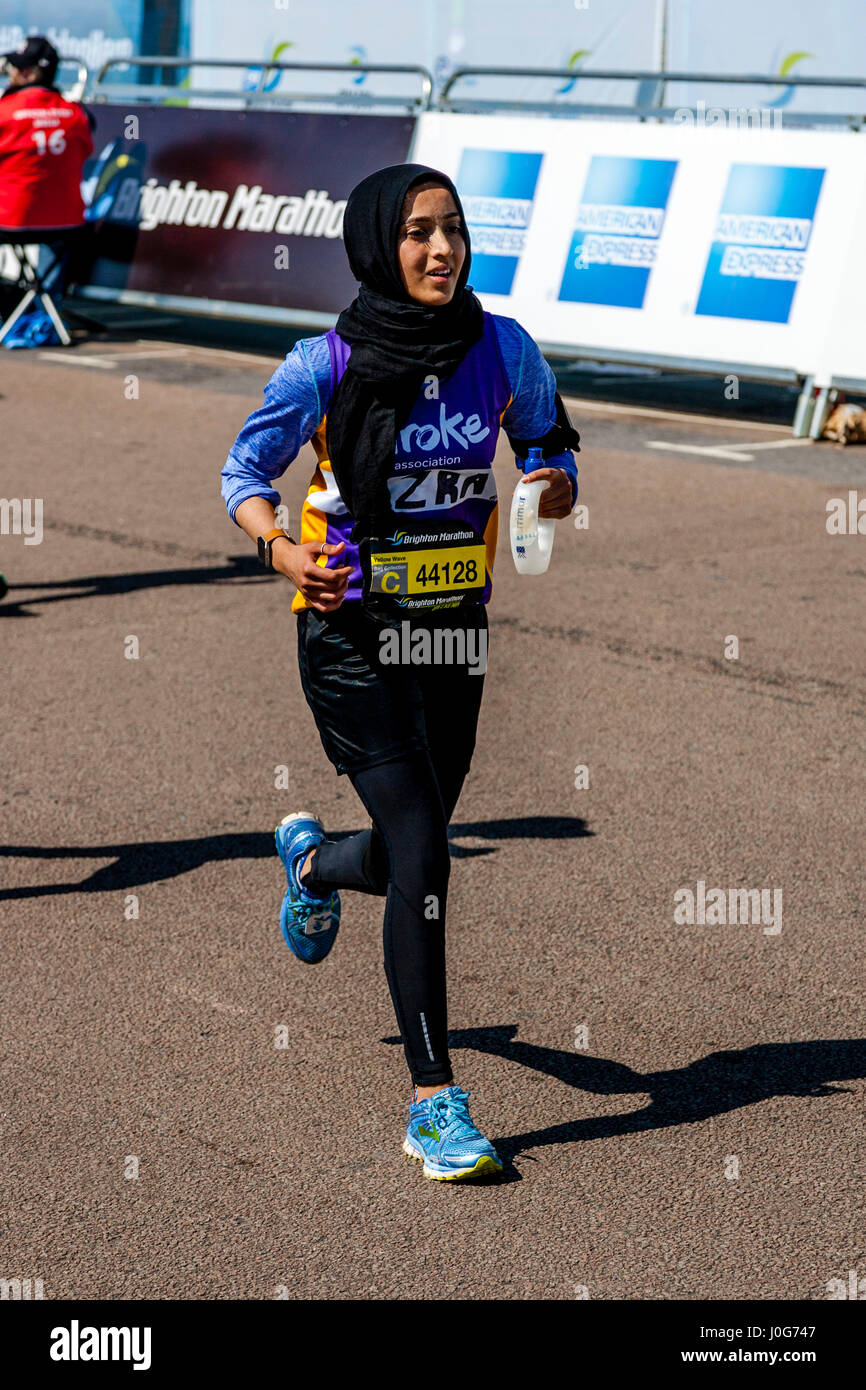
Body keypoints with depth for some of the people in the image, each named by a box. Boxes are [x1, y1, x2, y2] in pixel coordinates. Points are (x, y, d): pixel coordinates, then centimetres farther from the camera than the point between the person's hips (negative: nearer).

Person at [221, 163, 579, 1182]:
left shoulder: (503, 350, -3)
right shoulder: (327, 364, -12)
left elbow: (549, 440, 13)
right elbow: (244, 468, -1)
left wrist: (558, 484, -11)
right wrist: (278, 545, -21)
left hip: (454, 634, 4)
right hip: (352, 634, -4)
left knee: (409, 851, 16)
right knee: (421, 856, -15)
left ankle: (311, 860, 55)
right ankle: (434, 1104, -7)